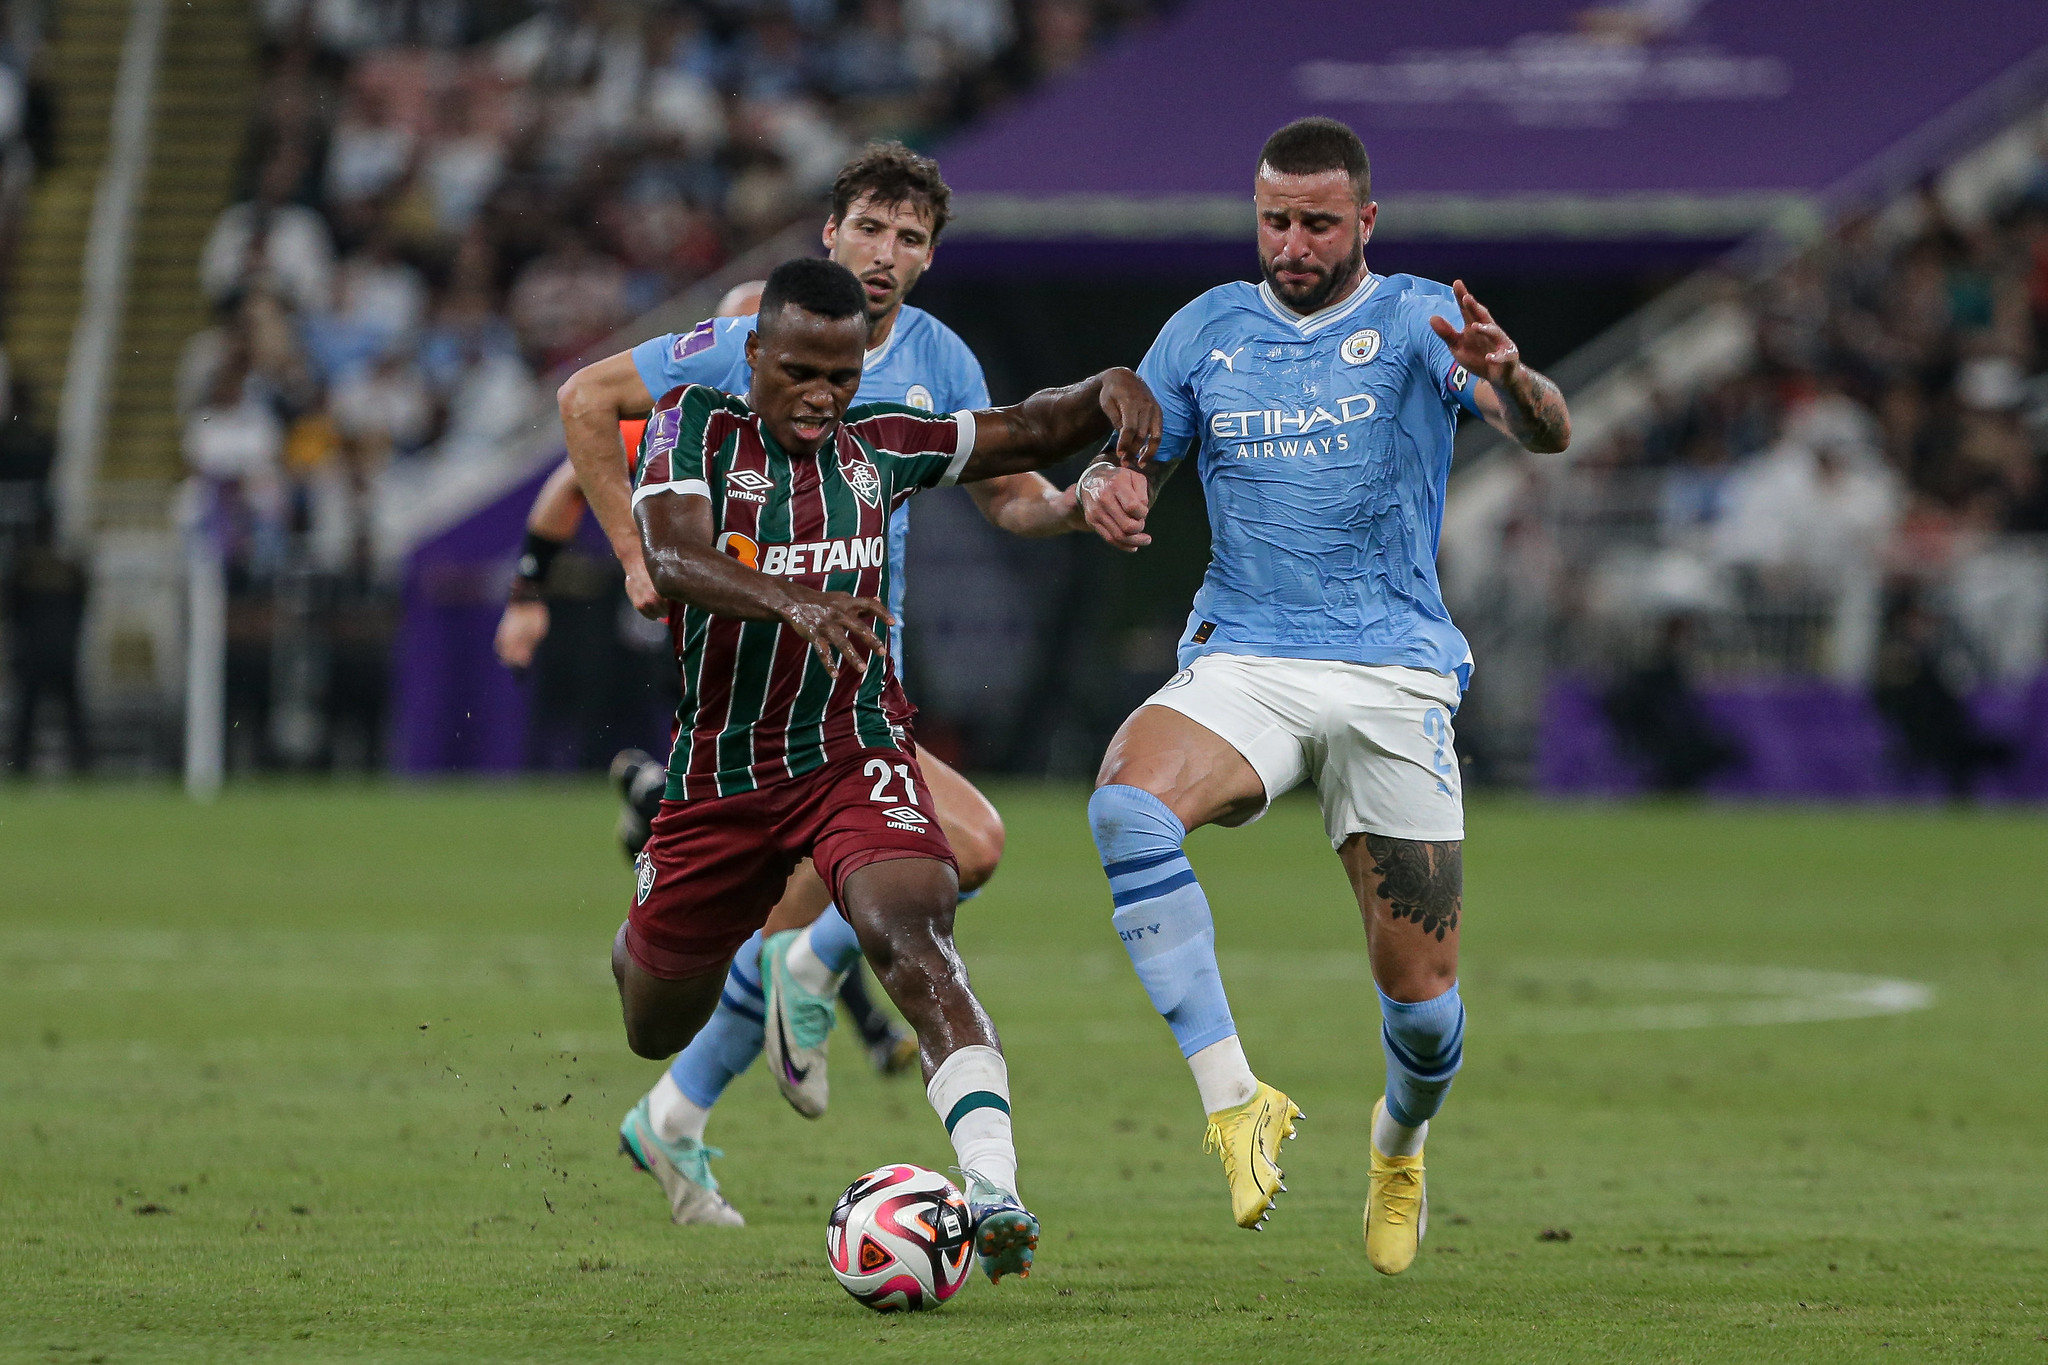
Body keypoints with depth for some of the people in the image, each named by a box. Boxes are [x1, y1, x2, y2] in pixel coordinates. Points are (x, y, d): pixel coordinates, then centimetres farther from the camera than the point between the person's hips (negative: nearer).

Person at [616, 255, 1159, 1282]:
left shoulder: (875, 445, 4)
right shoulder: (695, 426, -8)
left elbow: (1028, 432, 15)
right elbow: (671, 557, -27)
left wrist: (1110, 390, -8)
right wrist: (795, 602, -45)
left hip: (855, 759, 0)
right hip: (717, 773, 0)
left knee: (911, 931, -31)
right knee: (655, 1029, 16)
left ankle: (992, 1190, -47)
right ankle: (658, 1117, 57)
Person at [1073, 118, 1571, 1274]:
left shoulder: (1416, 322, -1)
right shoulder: (1208, 330, 11)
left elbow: (1548, 434, -16)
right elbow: (1132, 463, 18)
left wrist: (1510, 375, -41)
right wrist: (1107, 491, -8)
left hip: (1395, 678, -2)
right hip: (1243, 659, 2)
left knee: (1421, 992, -2)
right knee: (1127, 807, -33)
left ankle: (1401, 1142, 35)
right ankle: (1236, 1103, -30)